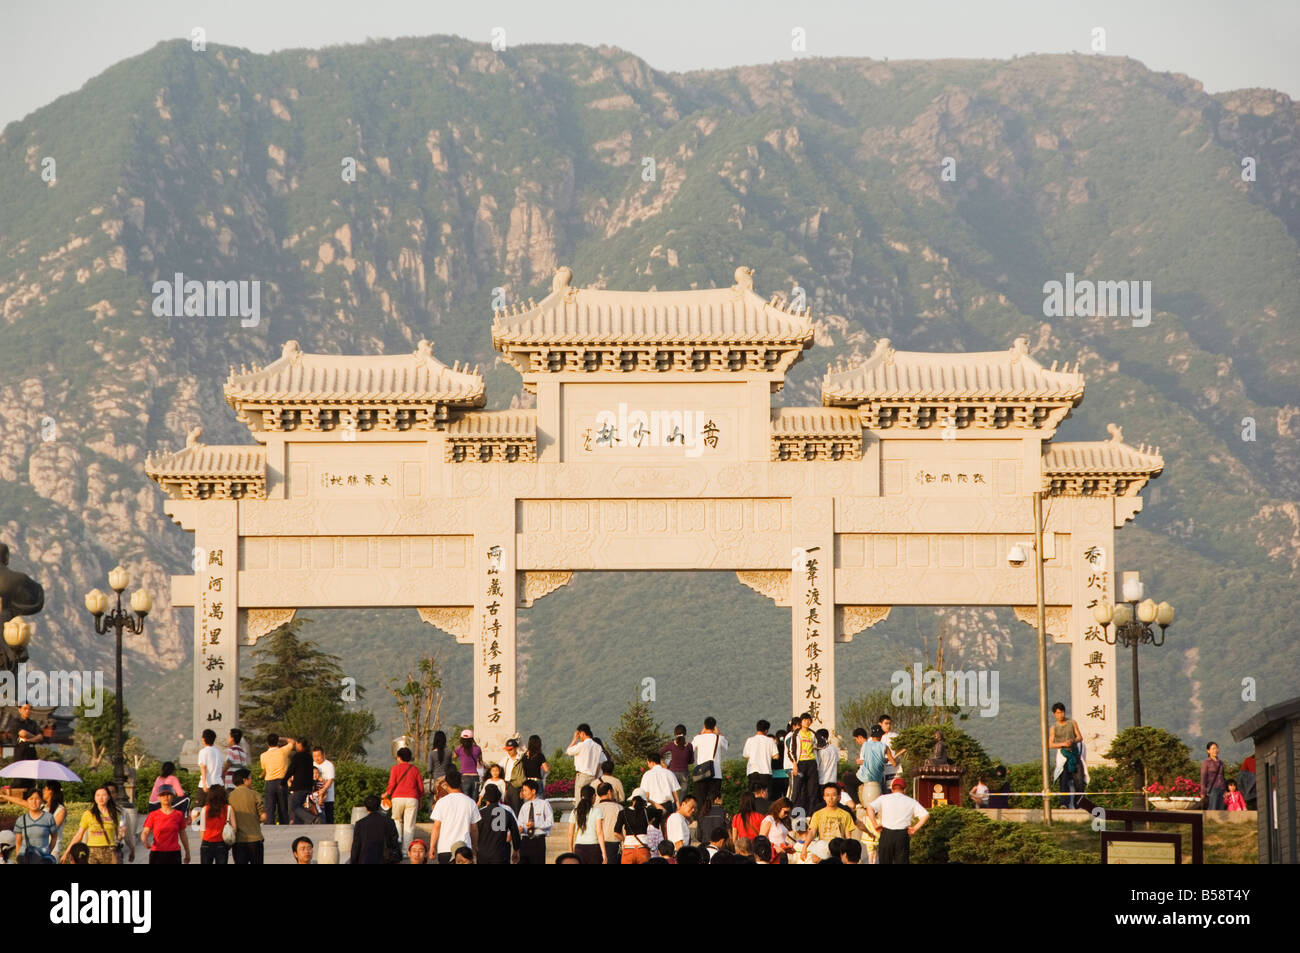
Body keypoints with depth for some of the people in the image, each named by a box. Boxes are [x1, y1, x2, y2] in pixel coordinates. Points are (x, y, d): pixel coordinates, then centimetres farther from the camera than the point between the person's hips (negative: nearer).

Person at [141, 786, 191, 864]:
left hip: (174, 854, 1)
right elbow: (145, 832, -4)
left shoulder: (179, 814, 5)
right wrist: (144, 841, -28)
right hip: (157, 854, -1)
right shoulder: (153, 815, 2)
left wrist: (187, 853, 20)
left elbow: (183, 834, 14)